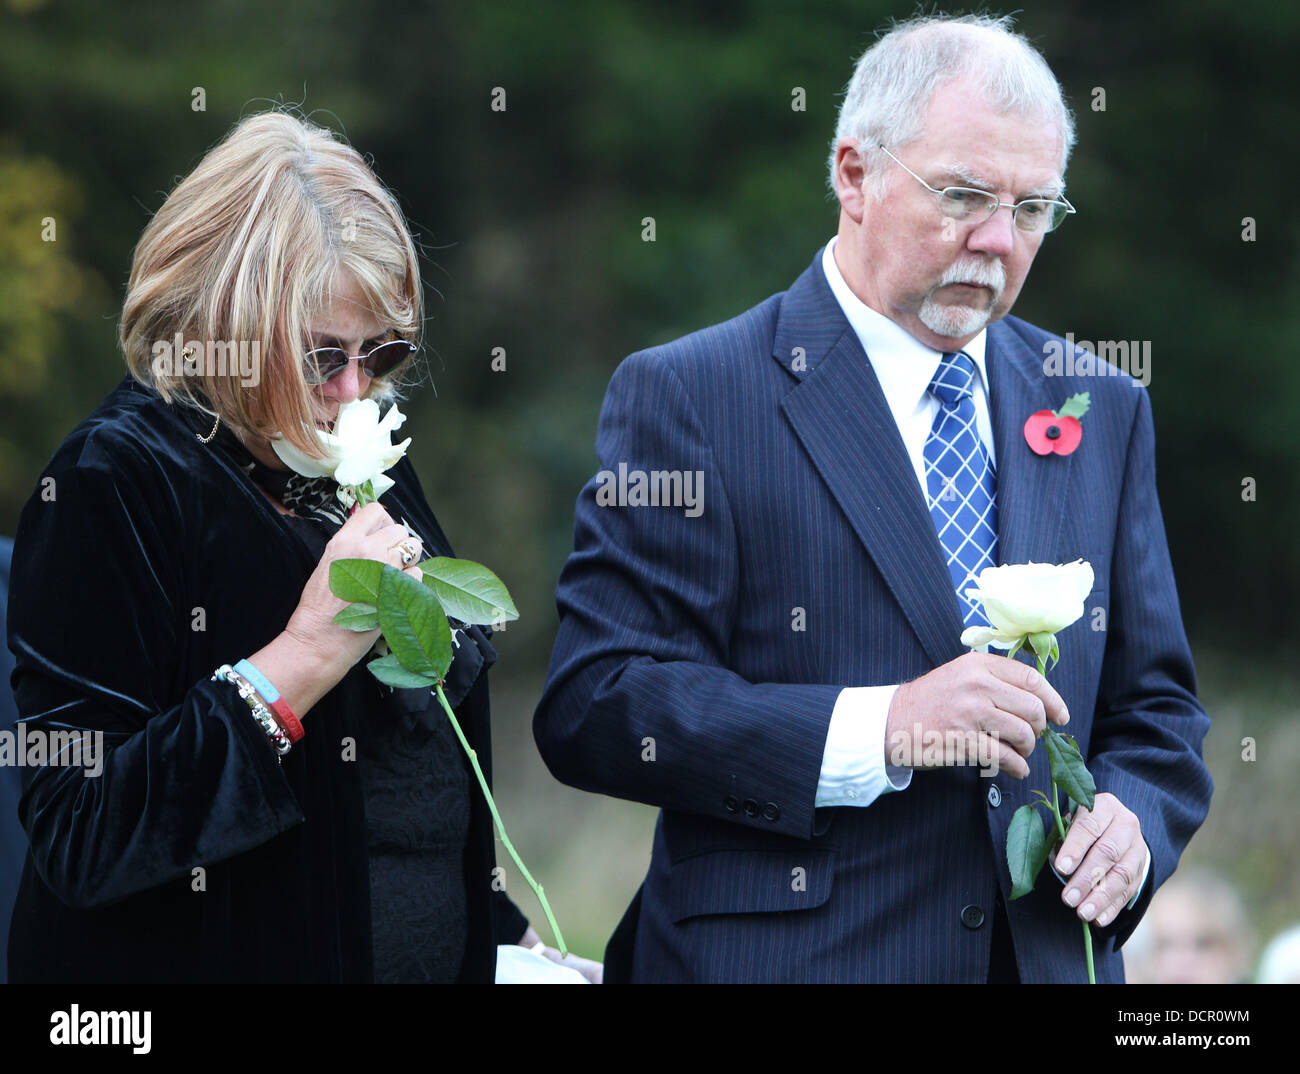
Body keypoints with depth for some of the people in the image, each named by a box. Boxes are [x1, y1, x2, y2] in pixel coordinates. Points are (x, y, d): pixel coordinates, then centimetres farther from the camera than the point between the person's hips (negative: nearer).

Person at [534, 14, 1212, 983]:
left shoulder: (1100, 411, 8)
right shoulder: (688, 395, -7)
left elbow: (1154, 709, 14)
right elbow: (590, 709, -15)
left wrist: (1132, 818, -8)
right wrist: (881, 728, -23)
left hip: (1052, 957, 4)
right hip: (779, 956, -4)